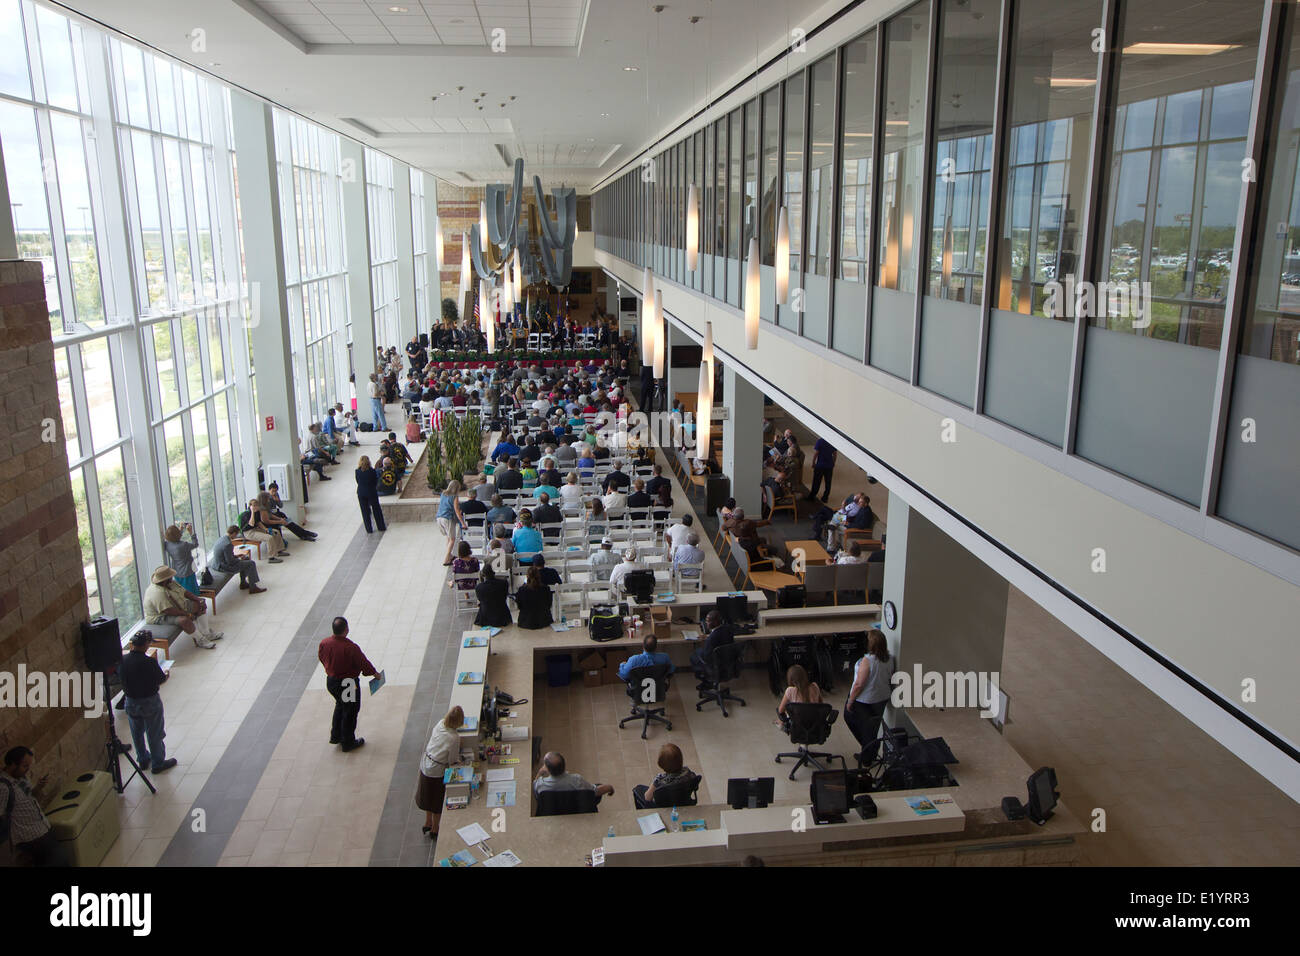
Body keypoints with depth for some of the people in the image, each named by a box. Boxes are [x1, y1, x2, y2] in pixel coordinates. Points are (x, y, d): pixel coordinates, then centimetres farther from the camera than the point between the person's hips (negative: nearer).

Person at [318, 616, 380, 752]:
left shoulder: (324, 643, -12)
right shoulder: (351, 648, -30)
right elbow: (363, 663, -18)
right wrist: (375, 673, 1)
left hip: (330, 681, 6)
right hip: (348, 684, -6)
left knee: (340, 705, 30)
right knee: (350, 712, 12)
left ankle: (335, 736, 39)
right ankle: (348, 743, 25)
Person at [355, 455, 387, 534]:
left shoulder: (358, 471, -10)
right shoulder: (372, 471, -13)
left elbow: (358, 482, 0)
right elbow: (376, 481, -4)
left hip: (361, 493, 1)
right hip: (372, 492, -1)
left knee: (365, 511, 9)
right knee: (376, 509, 13)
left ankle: (369, 529, 12)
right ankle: (382, 527, 21)